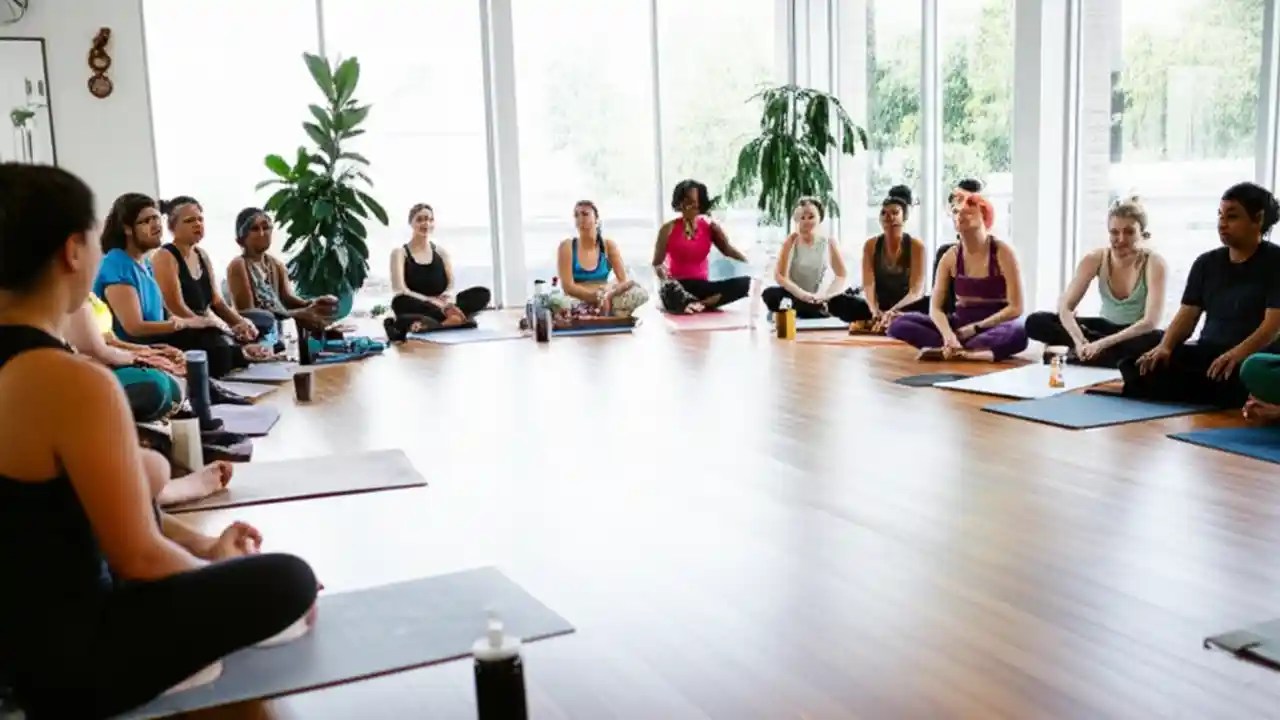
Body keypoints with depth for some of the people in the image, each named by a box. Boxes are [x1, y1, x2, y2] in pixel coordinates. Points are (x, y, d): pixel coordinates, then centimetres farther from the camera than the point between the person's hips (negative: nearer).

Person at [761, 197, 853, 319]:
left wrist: (823, 296, -25)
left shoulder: (829, 242, -1)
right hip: (793, 297, 1)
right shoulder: (791, 240, -4)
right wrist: (802, 294, -28)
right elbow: (779, 275, -13)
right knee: (770, 294, -34)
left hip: (817, 299, 0)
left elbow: (842, 277, -7)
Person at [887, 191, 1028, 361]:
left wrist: (974, 328, -16)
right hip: (960, 324, 3)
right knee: (899, 324, -16)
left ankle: (945, 350, -34)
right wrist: (948, 335, -26)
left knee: (1017, 333, -41)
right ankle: (959, 351, -31)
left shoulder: (1003, 253, -10)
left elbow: (1015, 308, -12)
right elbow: (935, 307, -5)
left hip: (994, 327, -3)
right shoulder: (951, 257, -1)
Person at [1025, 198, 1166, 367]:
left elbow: (1150, 322, -29)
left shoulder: (1154, 262, -19)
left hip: (1136, 334, -3)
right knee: (1035, 322, -18)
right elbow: (1064, 306, -18)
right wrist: (1080, 341, -37)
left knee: (1160, 340, -42)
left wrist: (1102, 344, -38)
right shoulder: (1095, 259, -10)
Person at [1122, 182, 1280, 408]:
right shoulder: (1206, 263, 15)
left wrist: (1236, 354, -32)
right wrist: (1165, 347, -14)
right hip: (1206, 352, 5)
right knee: (1134, 365, -22)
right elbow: (1187, 315, 8)